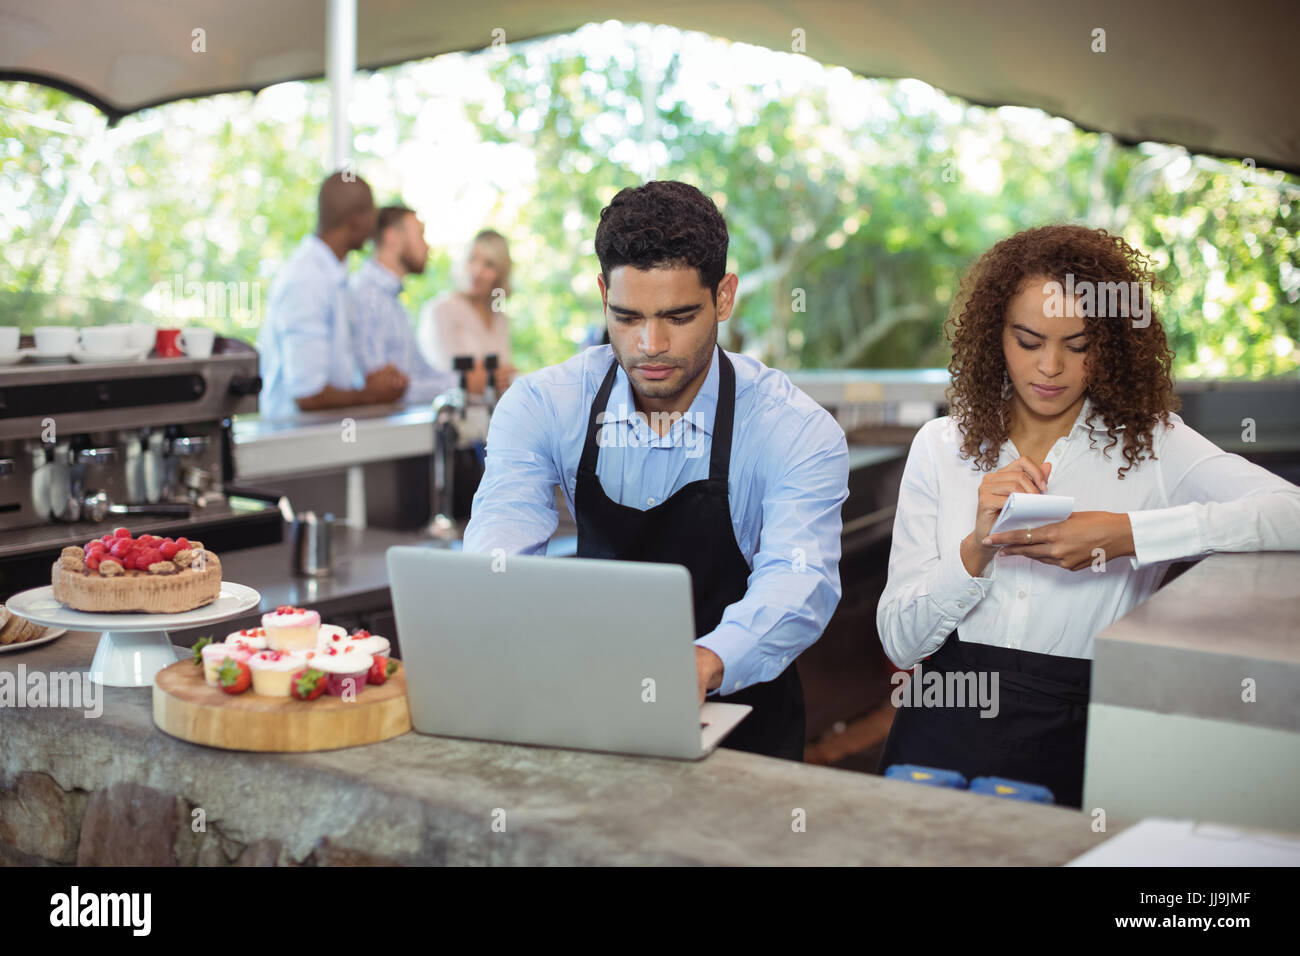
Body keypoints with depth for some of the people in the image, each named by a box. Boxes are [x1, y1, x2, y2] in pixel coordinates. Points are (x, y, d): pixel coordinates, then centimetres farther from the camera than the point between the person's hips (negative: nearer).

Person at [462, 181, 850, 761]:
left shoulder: (796, 431, -12)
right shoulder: (540, 407, -4)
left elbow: (798, 581, -25)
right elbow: (499, 550, -15)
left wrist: (706, 663, -47)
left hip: (736, 716, -2)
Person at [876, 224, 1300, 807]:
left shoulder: (1151, 446, 4)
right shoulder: (941, 447, 9)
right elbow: (900, 643, 4)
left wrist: (1125, 537, -20)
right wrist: (977, 549, -13)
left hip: (1074, 747, -1)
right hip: (945, 735, 2)